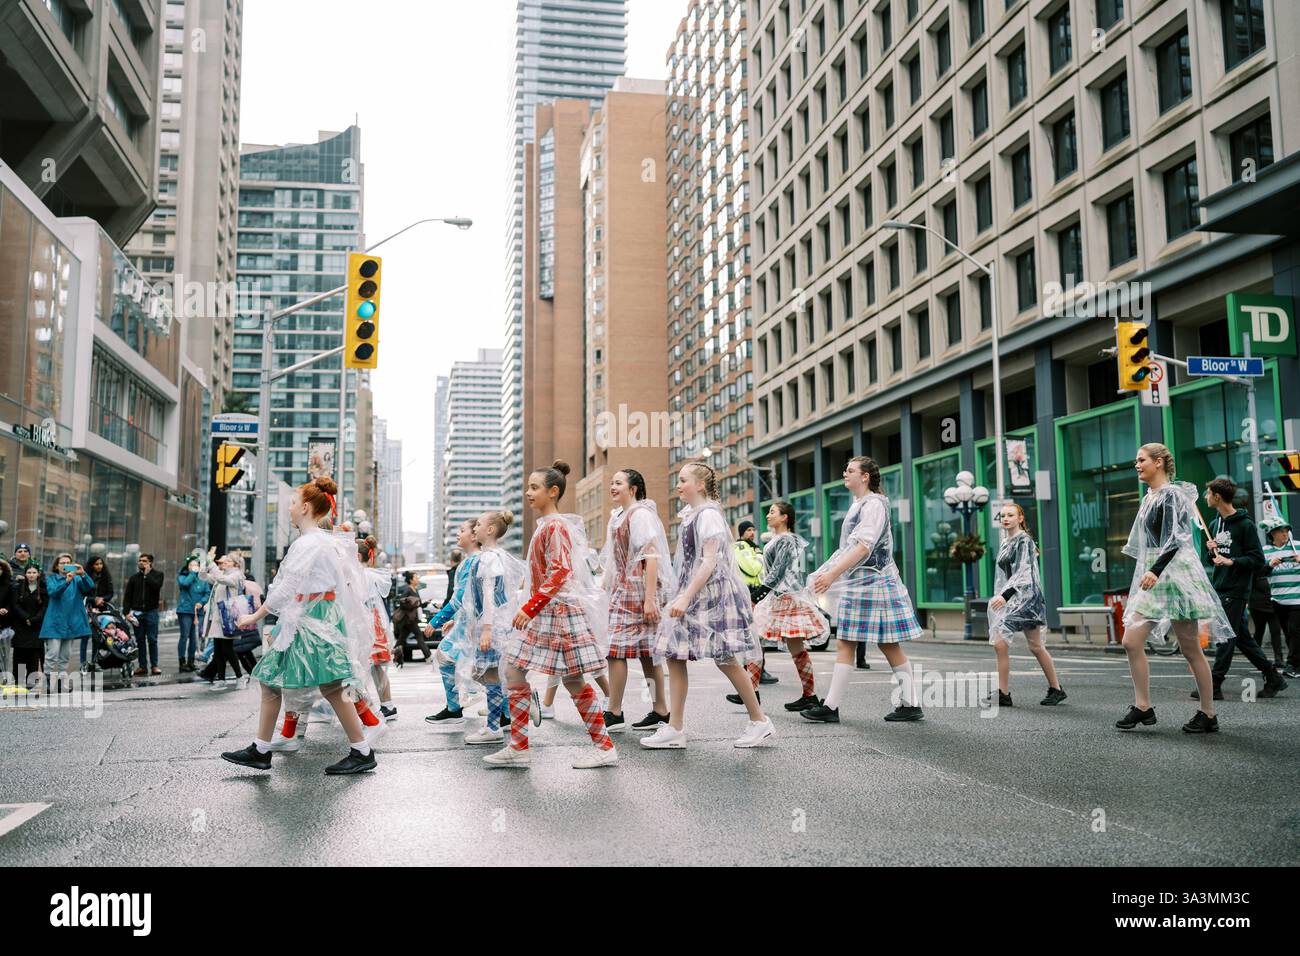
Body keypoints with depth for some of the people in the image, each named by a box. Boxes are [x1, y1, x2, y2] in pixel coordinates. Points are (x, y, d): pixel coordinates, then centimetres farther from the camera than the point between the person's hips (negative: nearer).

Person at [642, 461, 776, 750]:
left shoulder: (708, 514, -11)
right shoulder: (690, 514, 16)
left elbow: (710, 561, -19)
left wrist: (685, 597, -24)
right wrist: (683, 597, 17)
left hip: (712, 593, -9)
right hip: (693, 595, 9)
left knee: (725, 660, -4)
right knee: (674, 657, 3)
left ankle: (760, 722, 10)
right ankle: (675, 729, 6)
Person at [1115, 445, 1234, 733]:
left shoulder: (1171, 494, -9)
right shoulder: (1149, 497, 16)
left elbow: (1176, 538, -20)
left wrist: (1155, 570, -29)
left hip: (1174, 574, -8)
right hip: (1152, 576, 8)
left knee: (1190, 649, -1)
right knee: (1131, 641, -1)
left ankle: (1208, 715, 8)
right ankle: (1142, 707, 5)